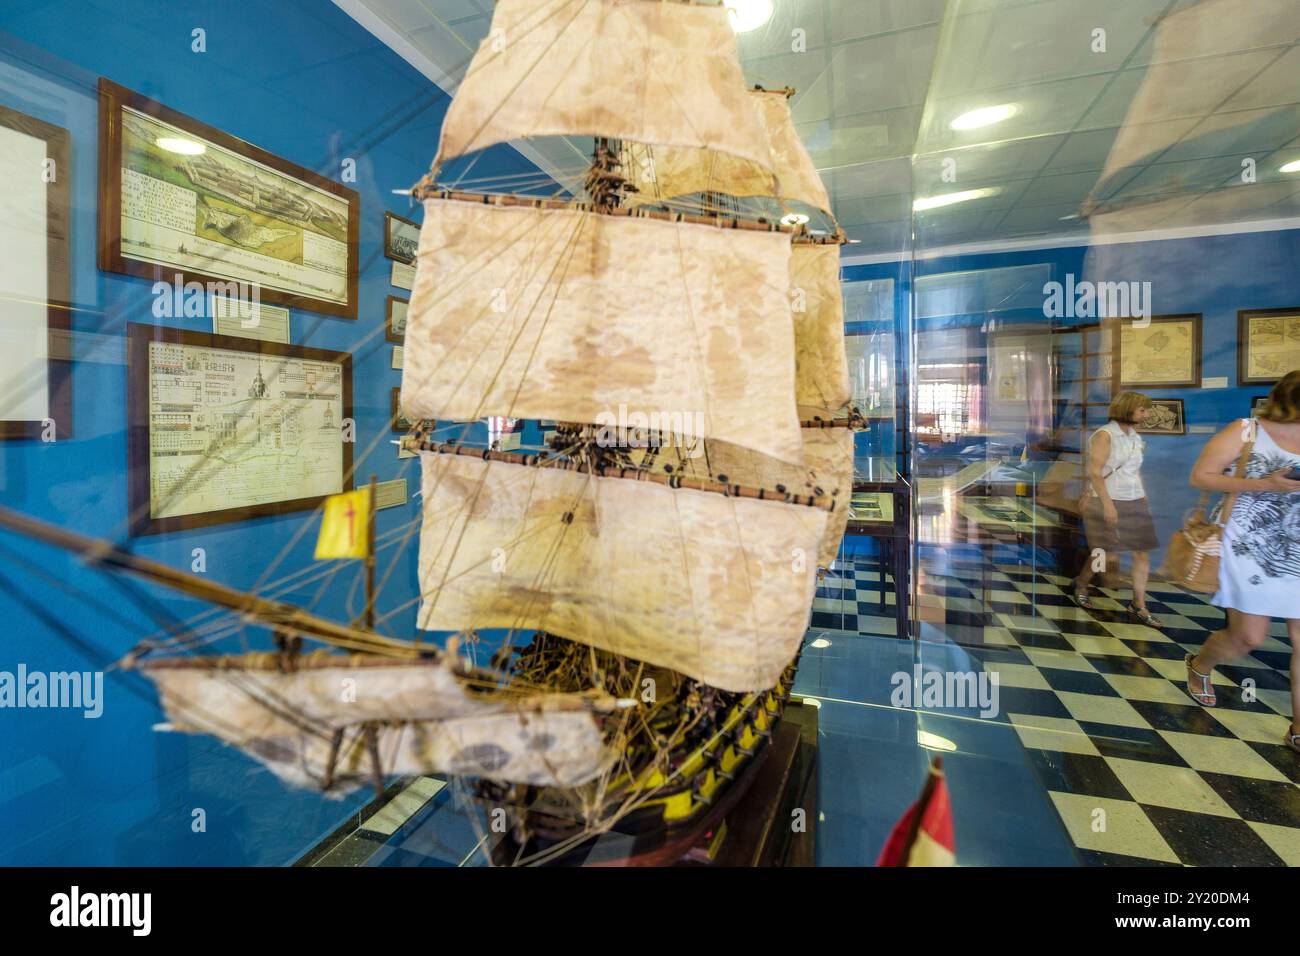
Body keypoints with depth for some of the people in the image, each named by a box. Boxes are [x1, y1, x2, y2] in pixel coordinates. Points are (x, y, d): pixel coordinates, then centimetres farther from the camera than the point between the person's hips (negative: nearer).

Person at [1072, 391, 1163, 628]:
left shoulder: (1136, 438, 12)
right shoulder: (1105, 435, -10)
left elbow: (1136, 471, 18)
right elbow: (1095, 472, -16)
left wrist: (1144, 500, 13)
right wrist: (1107, 503, -21)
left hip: (1135, 502, 7)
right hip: (1108, 502, -7)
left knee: (1143, 554, 5)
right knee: (1110, 556, -4)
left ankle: (1139, 606, 14)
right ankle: (1081, 584, 22)